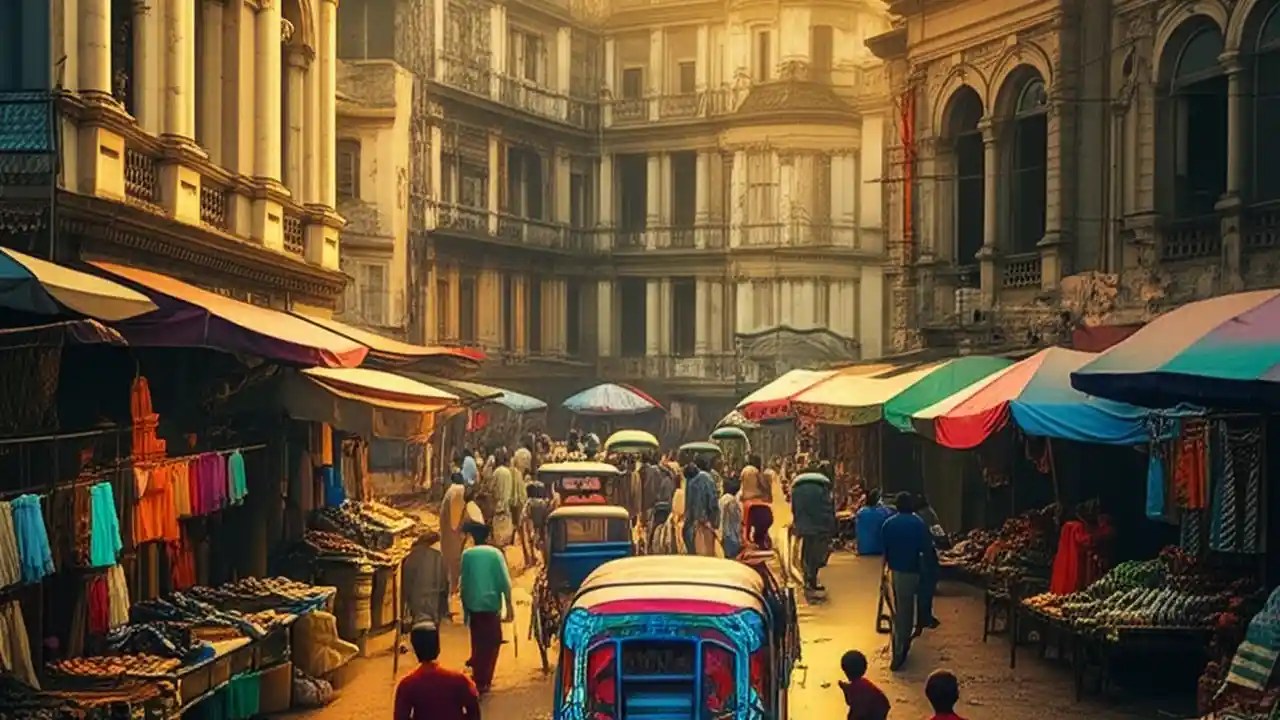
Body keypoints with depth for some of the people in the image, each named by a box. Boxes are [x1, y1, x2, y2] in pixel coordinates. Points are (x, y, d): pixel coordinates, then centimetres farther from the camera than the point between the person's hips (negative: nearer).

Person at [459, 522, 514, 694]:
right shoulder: (495, 553, -3)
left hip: (473, 604, 1)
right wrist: (508, 604, -2)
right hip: (492, 603, -1)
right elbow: (504, 580, -7)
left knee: (478, 642, 13)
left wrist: (464, 607, 11)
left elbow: (464, 582, 3)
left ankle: (478, 680, 14)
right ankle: (484, 681, 5)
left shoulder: (467, 554, 0)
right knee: (492, 642, 9)